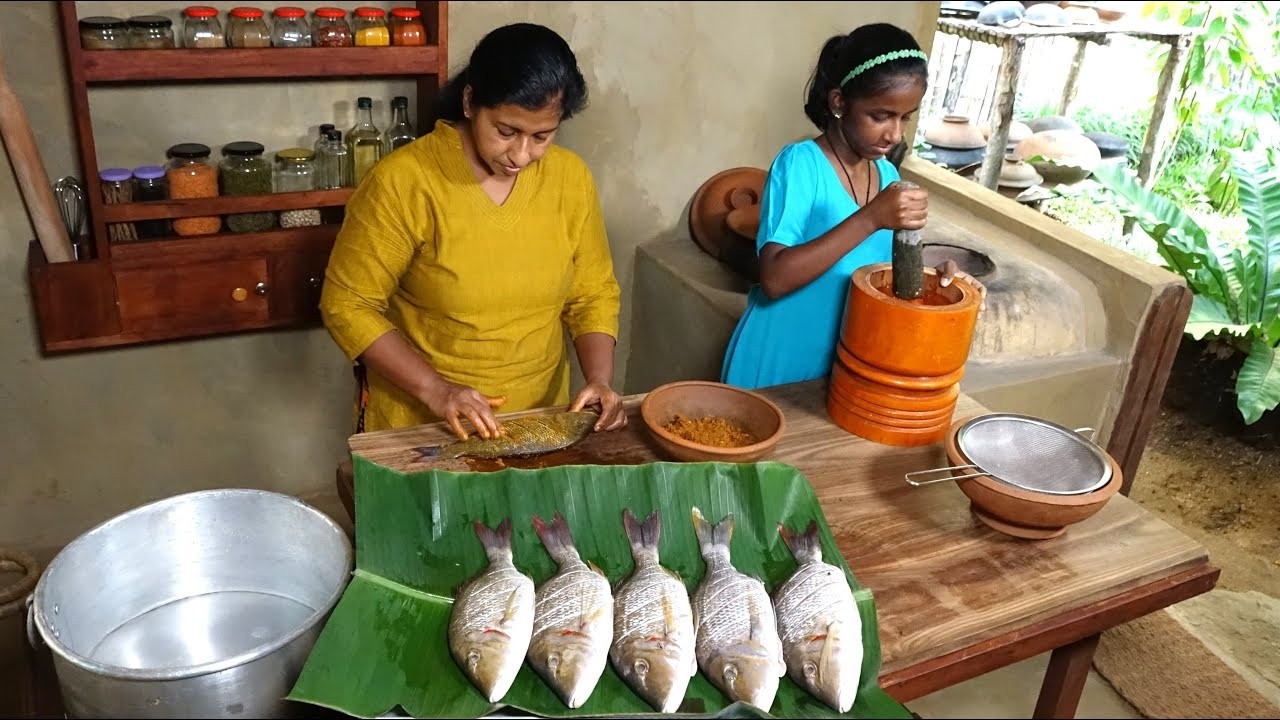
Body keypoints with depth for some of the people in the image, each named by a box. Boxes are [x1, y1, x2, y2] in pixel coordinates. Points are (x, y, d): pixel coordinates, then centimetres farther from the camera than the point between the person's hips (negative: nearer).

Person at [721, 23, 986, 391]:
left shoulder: (887, 175, 3)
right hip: (776, 368, -6)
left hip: (844, 369, 6)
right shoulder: (800, 163, -17)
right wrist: (870, 219, -30)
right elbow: (774, 279, -27)